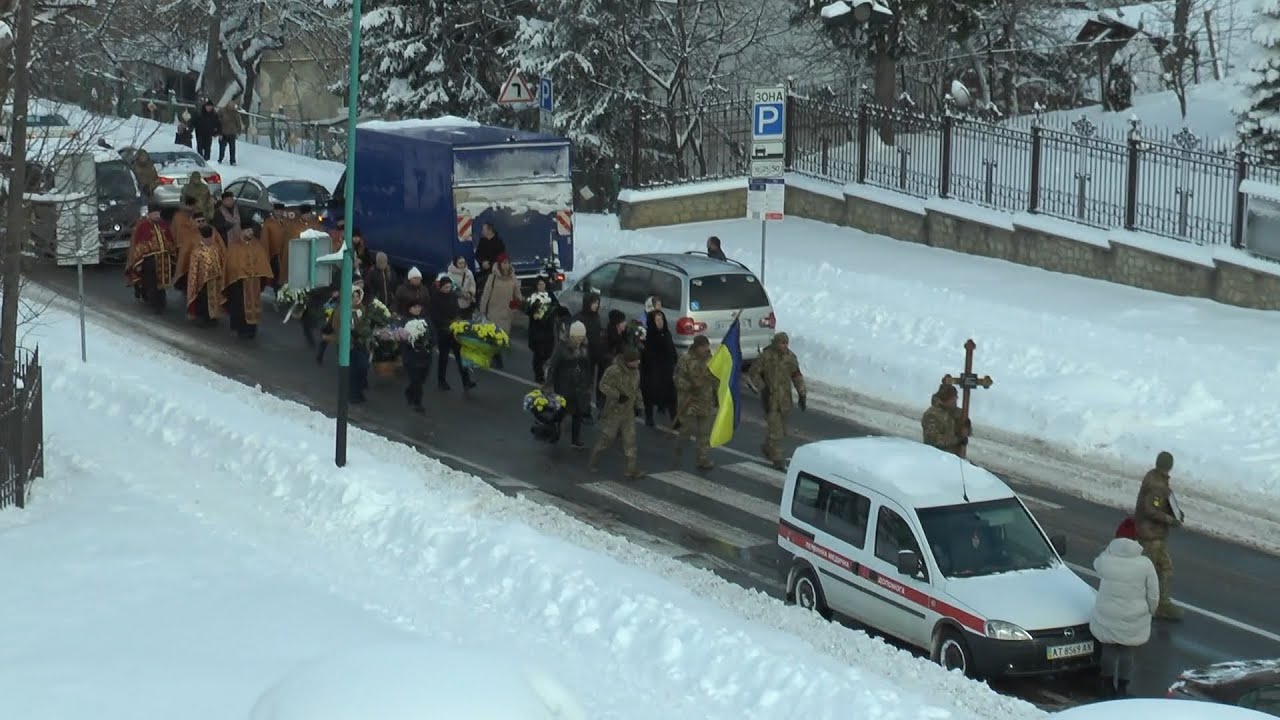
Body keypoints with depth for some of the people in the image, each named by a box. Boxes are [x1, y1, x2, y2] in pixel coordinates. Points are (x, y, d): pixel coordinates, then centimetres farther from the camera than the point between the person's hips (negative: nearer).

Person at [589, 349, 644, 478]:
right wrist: (618, 395, -27)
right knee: (606, 437, 4)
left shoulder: (636, 372, 6)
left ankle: (631, 468, 1)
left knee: (630, 440, 1)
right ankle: (593, 461, 24)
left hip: (628, 413, 6)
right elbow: (603, 385, -19)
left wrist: (637, 405, 13)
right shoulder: (614, 371, -19)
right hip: (614, 411, -6)